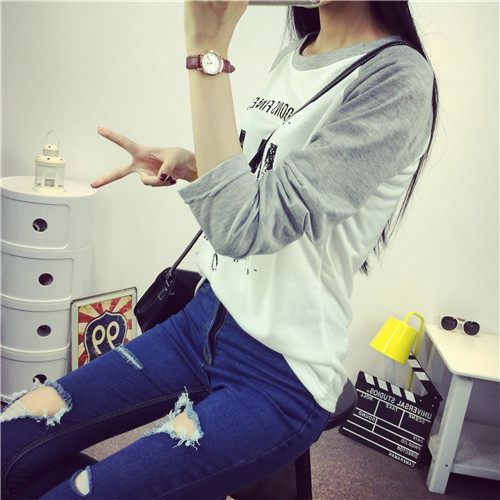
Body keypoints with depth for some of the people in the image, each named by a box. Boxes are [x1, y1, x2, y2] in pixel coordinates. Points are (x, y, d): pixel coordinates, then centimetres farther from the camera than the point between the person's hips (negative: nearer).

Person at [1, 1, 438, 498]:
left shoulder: (399, 77, -18)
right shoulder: (290, 56, 8)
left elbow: (246, 223, -26)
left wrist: (207, 47, -23)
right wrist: (188, 165, 1)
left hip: (279, 378, -7)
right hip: (203, 321, 8)